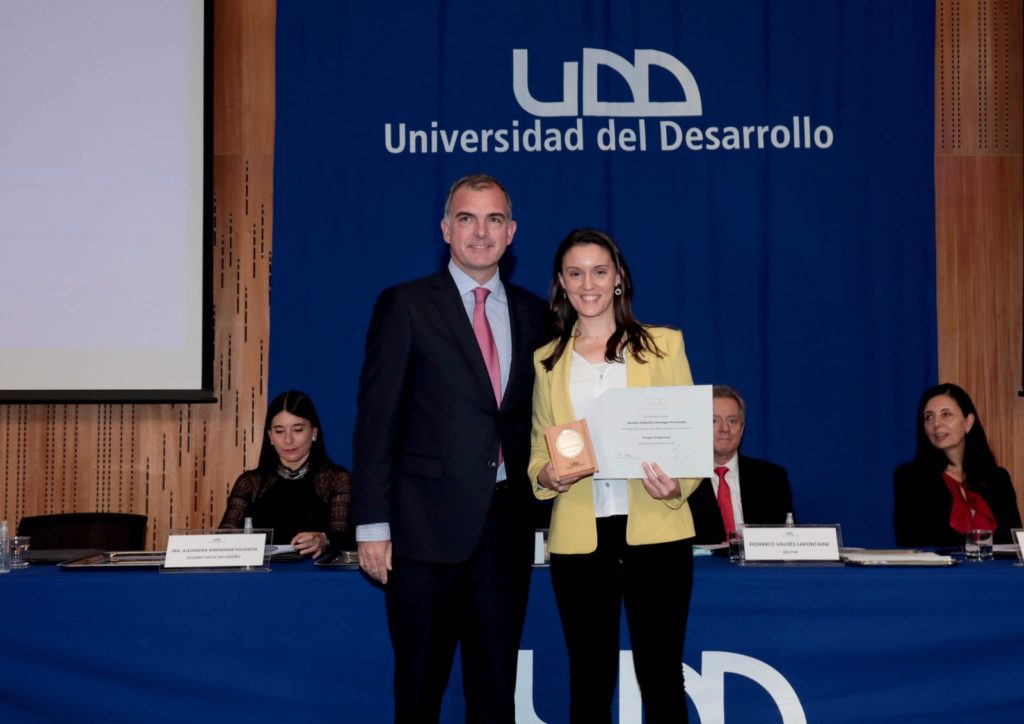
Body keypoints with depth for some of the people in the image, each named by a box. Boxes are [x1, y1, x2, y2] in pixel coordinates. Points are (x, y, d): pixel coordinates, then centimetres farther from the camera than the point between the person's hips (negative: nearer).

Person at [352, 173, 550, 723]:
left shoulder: (533, 313, 11)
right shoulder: (405, 305, -1)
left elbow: (534, 417, 15)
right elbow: (376, 420, -5)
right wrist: (373, 526, -10)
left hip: (507, 522, 4)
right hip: (428, 523, -4)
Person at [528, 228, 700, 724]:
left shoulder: (664, 344, 7)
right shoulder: (546, 361, 12)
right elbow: (537, 450, 14)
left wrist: (677, 487, -15)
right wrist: (547, 475, -9)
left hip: (654, 530, -1)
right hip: (578, 538, 2)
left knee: (661, 677, 1)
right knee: (589, 680, 7)